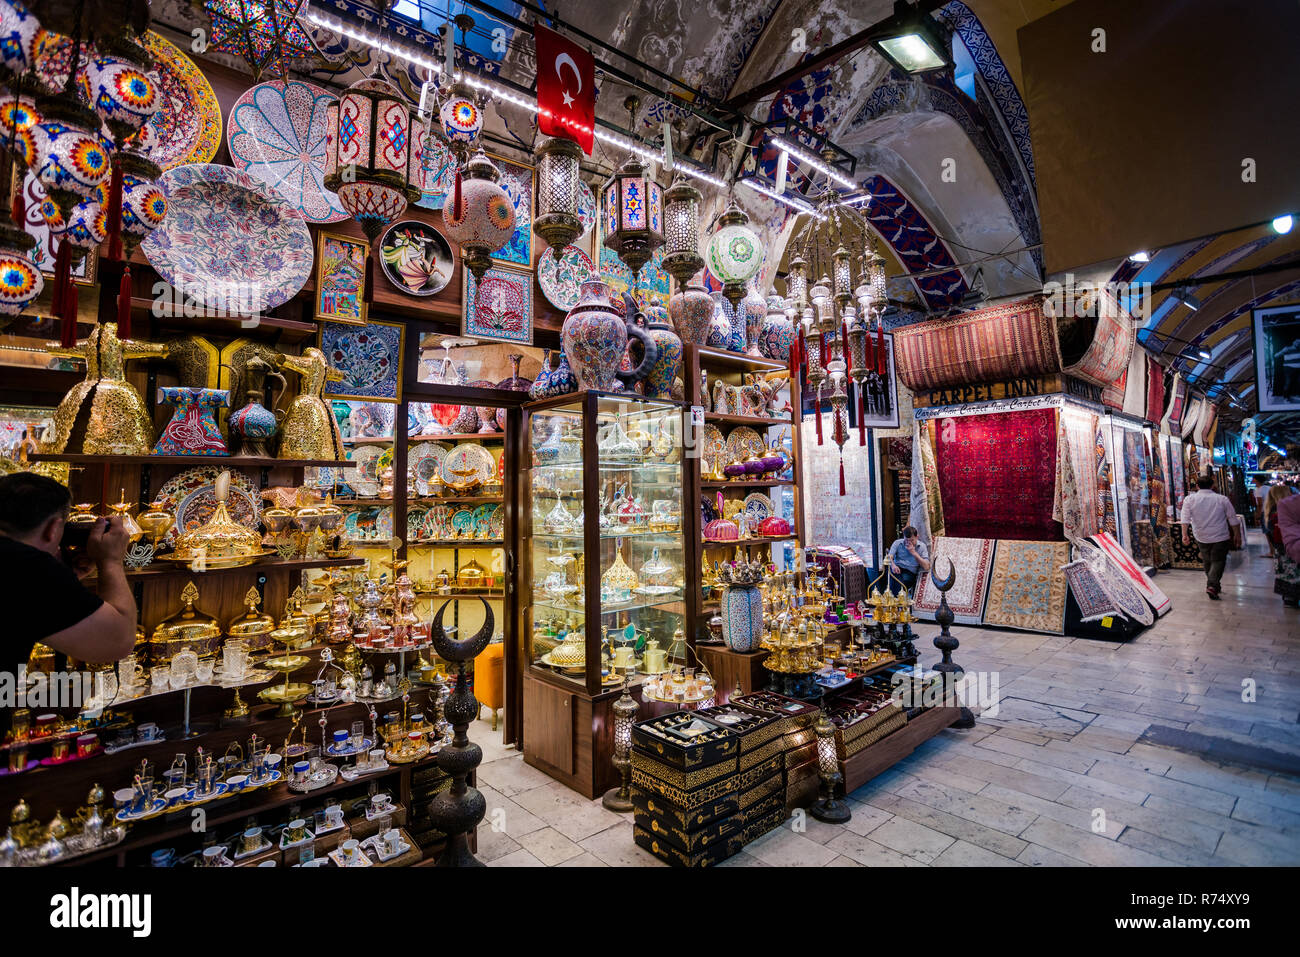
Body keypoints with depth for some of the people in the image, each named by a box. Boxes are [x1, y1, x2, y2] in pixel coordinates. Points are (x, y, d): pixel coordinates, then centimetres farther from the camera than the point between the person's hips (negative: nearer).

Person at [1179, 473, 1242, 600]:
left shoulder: (1190, 499, -4)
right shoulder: (1222, 499, -2)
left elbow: (1185, 518, -11)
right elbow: (1232, 518, 4)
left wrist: (1184, 535, -11)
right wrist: (1236, 533, 15)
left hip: (1201, 537, 1)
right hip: (1220, 537, -1)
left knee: (1207, 561, 16)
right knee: (1218, 561, 2)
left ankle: (1212, 584, 24)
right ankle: (1213, 585, -14)